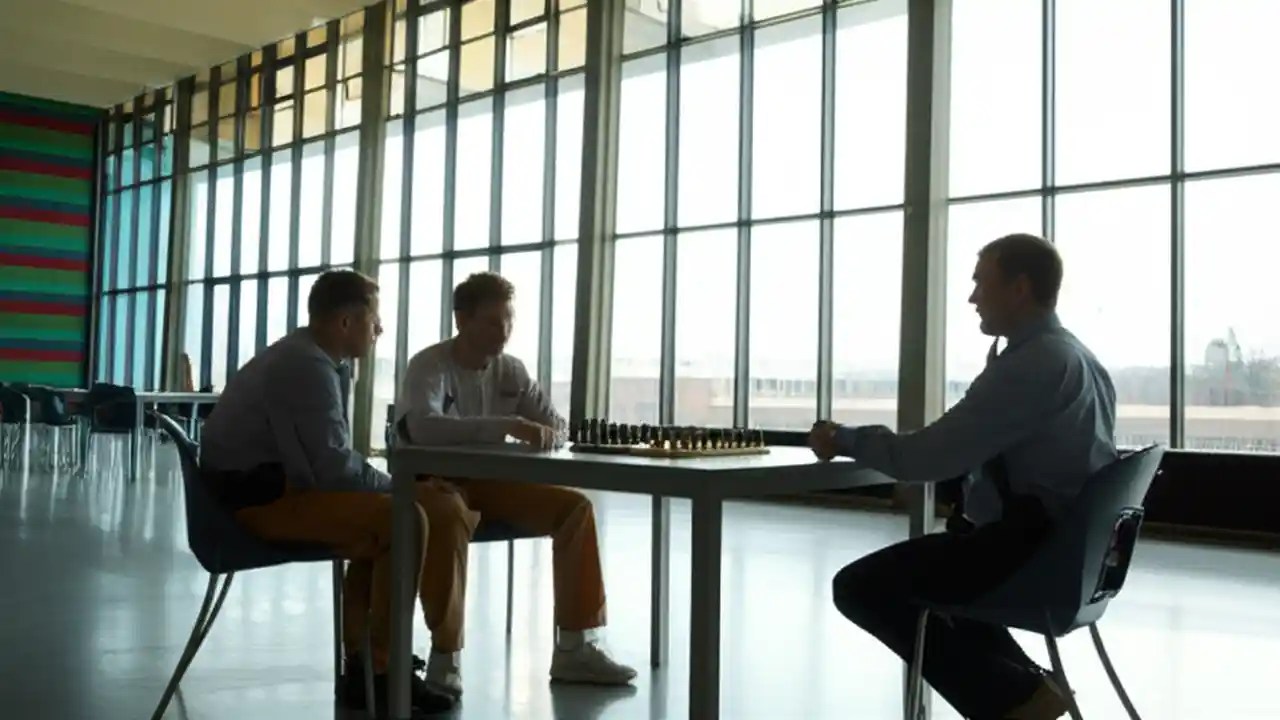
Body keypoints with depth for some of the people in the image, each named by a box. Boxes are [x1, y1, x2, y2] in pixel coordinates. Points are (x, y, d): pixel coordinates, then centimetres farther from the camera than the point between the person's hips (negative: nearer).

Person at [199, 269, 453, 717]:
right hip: (258, 496, -11)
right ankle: (381, 670, -7)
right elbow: (334, 466, -22)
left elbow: (327, 457, 11)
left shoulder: (315, 358, 13)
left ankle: (361, 668, 13)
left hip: (269, 485, 11)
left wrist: (391, 484, -2)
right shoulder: (307, 367, -18)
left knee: (380, 517, 17)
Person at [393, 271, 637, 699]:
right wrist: (507, 426, -42)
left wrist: (543, 437, -20)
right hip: (435, 481, -6)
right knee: (449, 515, -40)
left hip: (490, 482, 6)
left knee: (575, 507, -10)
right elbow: (423, 428, -34)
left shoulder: (511, 371, 3)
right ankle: (445, 655, -26)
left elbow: (558, 427, 6)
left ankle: (575, 648, -5)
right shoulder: (429, 366, -14)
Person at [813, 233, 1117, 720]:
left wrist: (845, 439, -7)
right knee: (921, 559, 30)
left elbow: (928, 458, -20)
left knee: (858, 586, -10)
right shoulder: (1074, 356, 13)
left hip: (1034, 549, -10)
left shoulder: (1031, 363, -19)